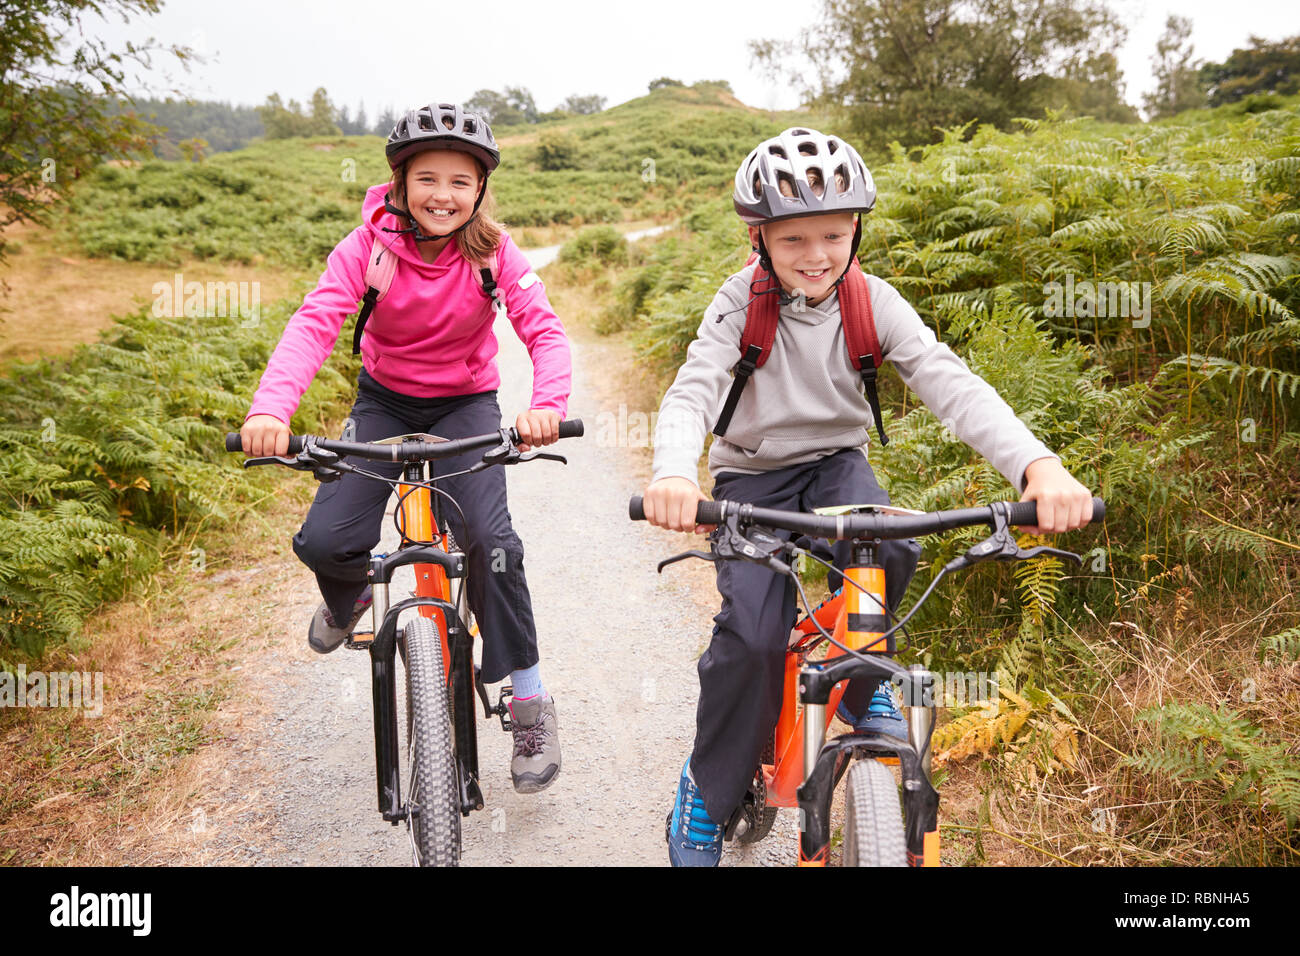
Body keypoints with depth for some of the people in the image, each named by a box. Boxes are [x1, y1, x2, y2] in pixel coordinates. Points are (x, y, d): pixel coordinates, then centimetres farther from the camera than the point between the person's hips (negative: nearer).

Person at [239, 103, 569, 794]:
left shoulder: (493, 252, -16)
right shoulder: (369, 244, -17)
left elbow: (544, 330, -24)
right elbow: (315, 322, -29)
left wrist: (548, 403, -45)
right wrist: (270, 408, -46)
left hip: (465, 404, -1)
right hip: (384, 400, 1)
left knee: (490, 539, -22)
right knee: (324, 541, -14)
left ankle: (530, 703, -5)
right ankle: (349, 598, 27)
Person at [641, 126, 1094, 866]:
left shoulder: (873, 301, -11)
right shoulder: (743, 302, -15)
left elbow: (950, 382, -23)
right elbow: (693, 389, -28)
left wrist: (1038, 464, -41)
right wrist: (674, 471, -51)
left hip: (836, 462, 2)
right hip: (751, 474, -2)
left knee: (890, 552, -31)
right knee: (753, 632, -21)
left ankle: (861, 680, 2)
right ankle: (710, 789, 3)